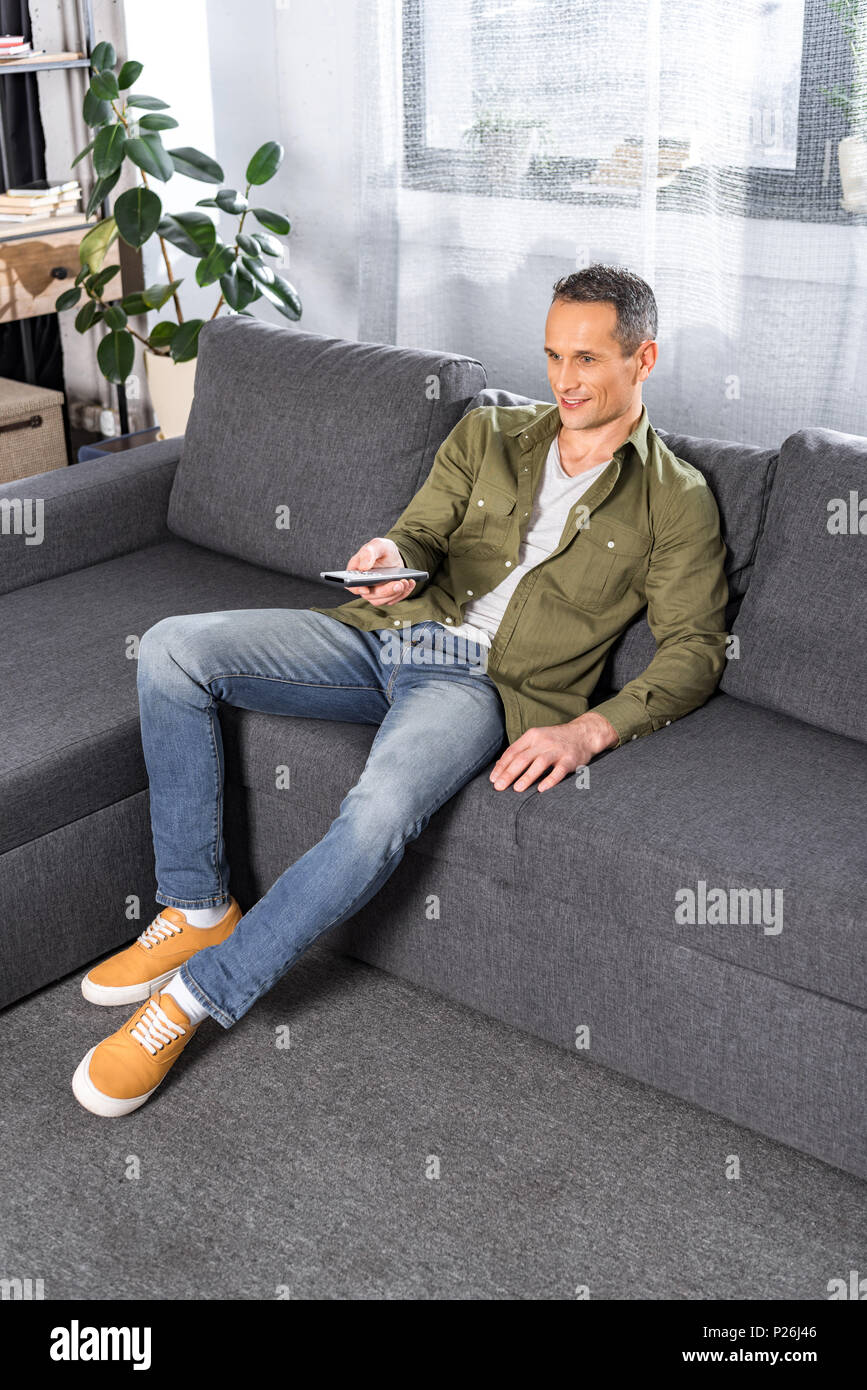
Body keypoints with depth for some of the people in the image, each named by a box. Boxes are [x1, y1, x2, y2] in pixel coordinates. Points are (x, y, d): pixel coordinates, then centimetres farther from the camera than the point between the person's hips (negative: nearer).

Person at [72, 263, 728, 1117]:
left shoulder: (676, 502, 5)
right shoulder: (489, 433, 18)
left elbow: (693, 653, -1)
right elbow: (422, 535, 13)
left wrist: (588, 731, -18)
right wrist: (392, 557, -15)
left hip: (484, 680, -5)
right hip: (387, 633, 5)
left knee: (379, 814, -37)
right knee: (173, 649, -15)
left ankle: (195, 995, -19)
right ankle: (198, 909, -5)